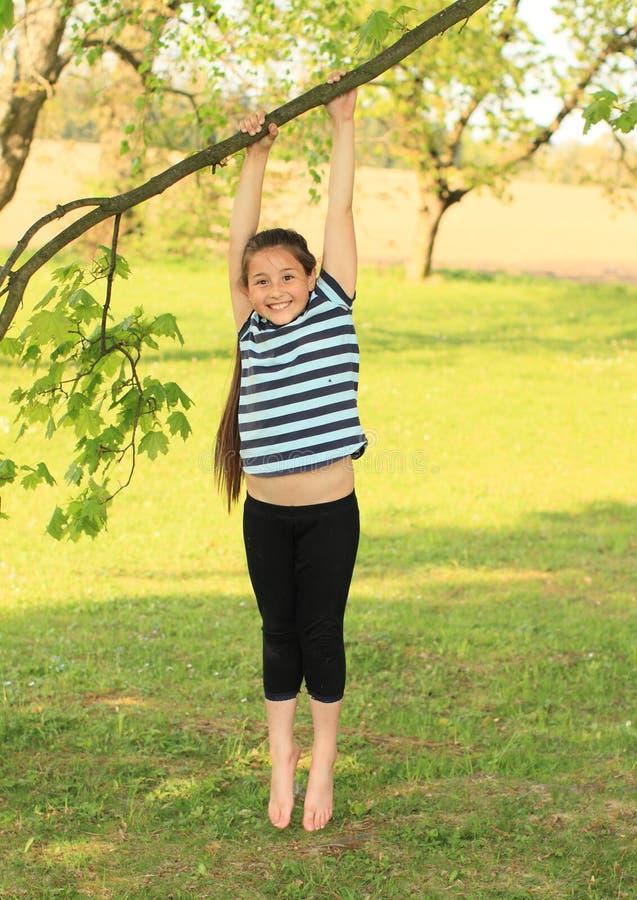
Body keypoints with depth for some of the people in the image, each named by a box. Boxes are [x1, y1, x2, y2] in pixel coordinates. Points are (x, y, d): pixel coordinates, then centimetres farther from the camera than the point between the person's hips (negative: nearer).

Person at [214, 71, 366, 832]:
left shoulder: (332, 309, -3)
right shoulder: (251, 328, 2)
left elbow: (339, 213, -3)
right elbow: (241, 236, -1)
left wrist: (342, 126, -1)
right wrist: (257, 154, -2)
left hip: (330, 512, -2)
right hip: (265, 515, 2)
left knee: (322, 634, 7)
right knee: (279, 636, 12)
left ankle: (323, 763, 23)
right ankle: (281, 758, 26)